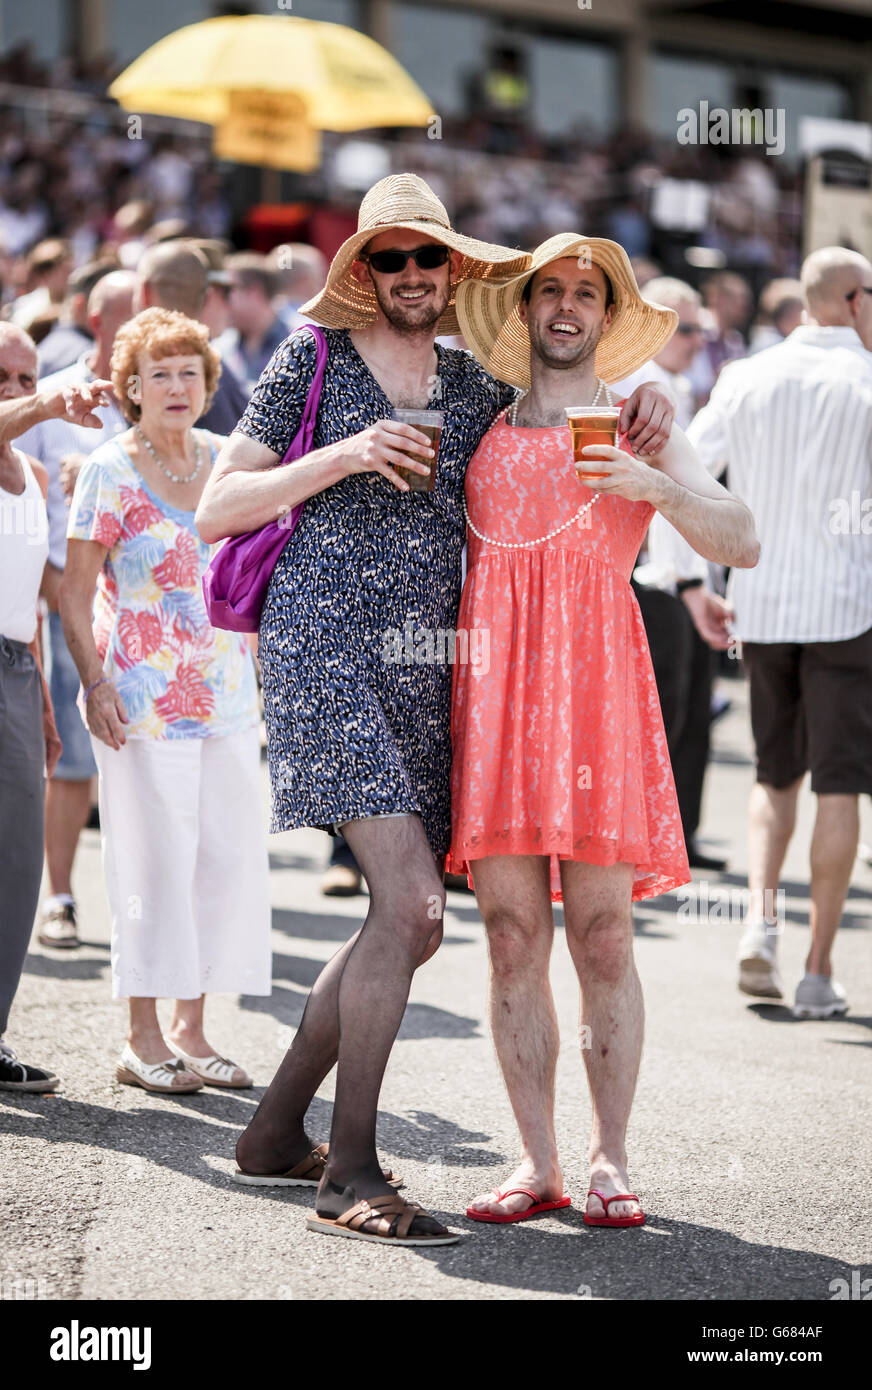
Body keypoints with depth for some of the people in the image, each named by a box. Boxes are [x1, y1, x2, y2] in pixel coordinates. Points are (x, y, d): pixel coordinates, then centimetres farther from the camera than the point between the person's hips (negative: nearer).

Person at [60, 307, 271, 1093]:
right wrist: (95, 683, -16)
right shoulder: (110, 472, -5)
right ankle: (143, 1040, 5)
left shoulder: (223, 461, 10)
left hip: (226, 695, 5)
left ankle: (190, 1029, 14)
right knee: (155, 861, -4)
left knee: (228, 857, 4)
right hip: (144, 698, -5)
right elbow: (75, 594, -6)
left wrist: (253, 666, 14)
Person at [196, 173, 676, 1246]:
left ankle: (277, 1132, 22)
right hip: (322, 648, -6)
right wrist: (345, 456, -11)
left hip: (424, 671, 6)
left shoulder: (476, 385, 15)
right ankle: (351, 1178, -12)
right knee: (411, 903, -18)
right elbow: (216, 511, 1)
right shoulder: (312, 359, 3)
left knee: (408, 920, 6)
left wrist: (640, 403, 7)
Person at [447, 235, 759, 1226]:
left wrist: (656, 487, -13)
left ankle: (609, 1161, 3)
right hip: (490, 685, 2)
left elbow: (741, 543, 0)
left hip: (594, 683, -2)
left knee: (601, 936, -6)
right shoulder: (477, 430, 19)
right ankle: (536, 1162, 5)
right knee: (512, 936, -1)